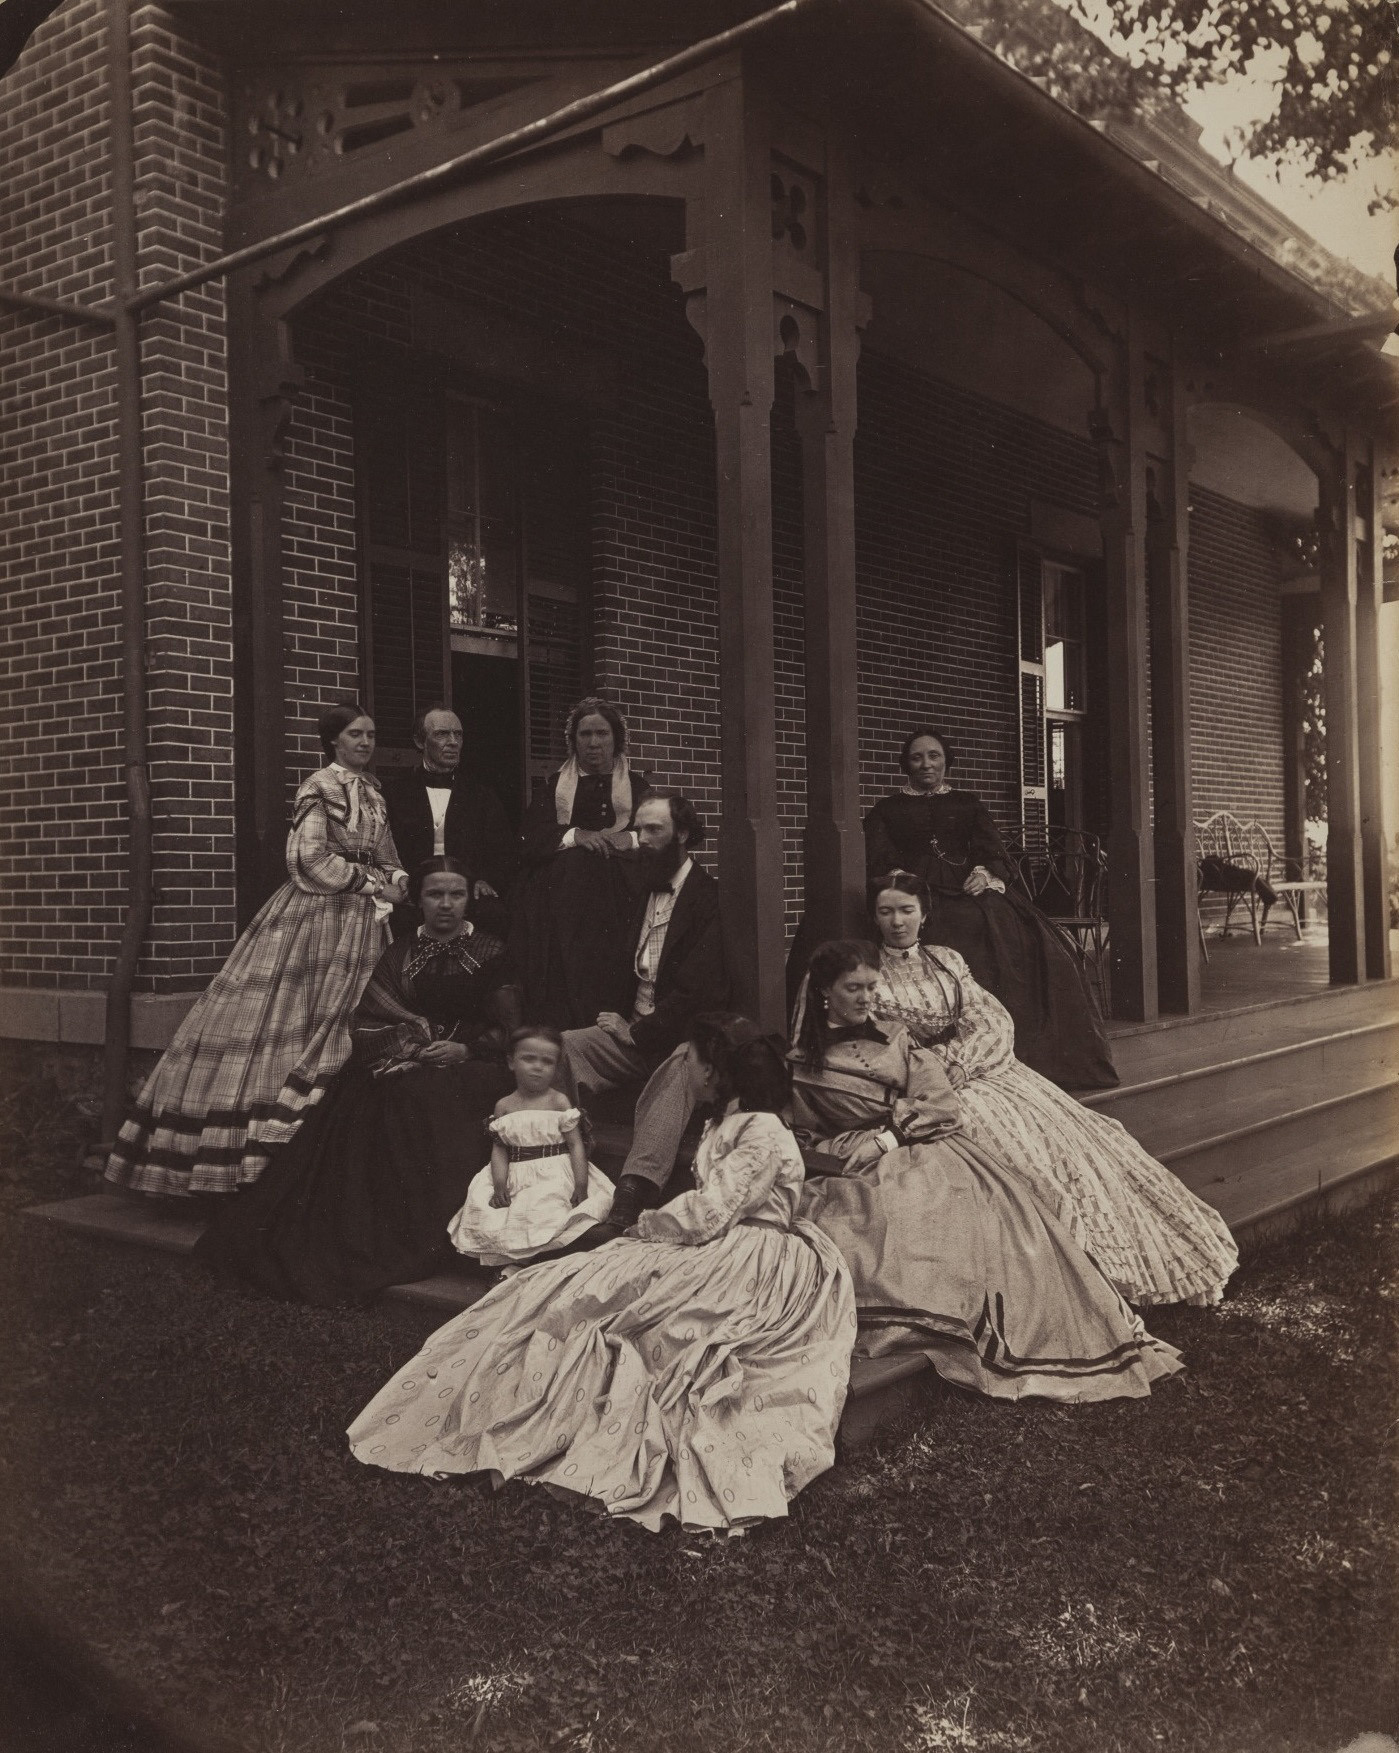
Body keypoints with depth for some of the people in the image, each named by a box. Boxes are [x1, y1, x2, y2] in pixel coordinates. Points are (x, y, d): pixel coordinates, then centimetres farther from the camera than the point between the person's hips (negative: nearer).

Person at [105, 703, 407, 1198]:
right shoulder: (320, 788, -6)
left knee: (347, 1033, 3)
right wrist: (372, 882, -11)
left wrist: (396, 880, 3)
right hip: (317, 919, -7)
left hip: (364, 924, 7)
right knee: (295, 1021, -9)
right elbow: (311, 861, -14)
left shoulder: (372, 790, 18)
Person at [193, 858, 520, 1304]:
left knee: (415, 1096, -34)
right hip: (407, 1066, 3)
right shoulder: (399, 955, 16)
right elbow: (368, 1025, 7)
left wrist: (465, 1050, -14)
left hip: (468, 1068, -3)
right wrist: (409, 1044, -12)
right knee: (370, 1099, -29)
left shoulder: (490, 954, 7)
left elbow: (507, 1031, 2)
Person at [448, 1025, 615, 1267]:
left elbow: (576, 1144, -2)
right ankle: (510, 1261, -7)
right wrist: (499, 1184, -10)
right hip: (516, 1175, 3)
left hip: (555, 1174, -3)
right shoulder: (504, 1106, 10)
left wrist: (581, 1185, -11)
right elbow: (499, 1148, 6)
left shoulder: (559, 1101, 2)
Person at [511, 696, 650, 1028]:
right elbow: (528, 841, 4)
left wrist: (630, 838, -10)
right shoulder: (554, 788, 16)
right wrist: (574, 835, -9)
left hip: (617, 895, 0)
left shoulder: (636, 787, 16)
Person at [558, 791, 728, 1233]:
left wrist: (639, 1031, -10)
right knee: (558, 1048, -19)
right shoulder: (643, 891, 18)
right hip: (635, 1028, 7)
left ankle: (630, 1200, -51)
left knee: (677, 1070, -39)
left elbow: (698, 989, -14)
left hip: (685, 1035, -7)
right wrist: (623, 1022, 3)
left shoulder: (708, 897, -7)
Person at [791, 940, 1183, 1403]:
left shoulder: (894, 1039, 19)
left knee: (1002, 1212, -21)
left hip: (927, 1153, 3)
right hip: (862, 1176, -3)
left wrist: (890, 1136, -8)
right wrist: (861, 1147, -10)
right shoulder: (799, 1064, 9)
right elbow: (803, 1146, 7)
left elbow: (942, 1104, 8)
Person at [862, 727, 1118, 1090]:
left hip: (969, 891, 2)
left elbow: (994, 852, 13)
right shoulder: (887, 810, 20)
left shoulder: (968, 805, 25)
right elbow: (876, 865, 7)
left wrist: (987, 872, -10)